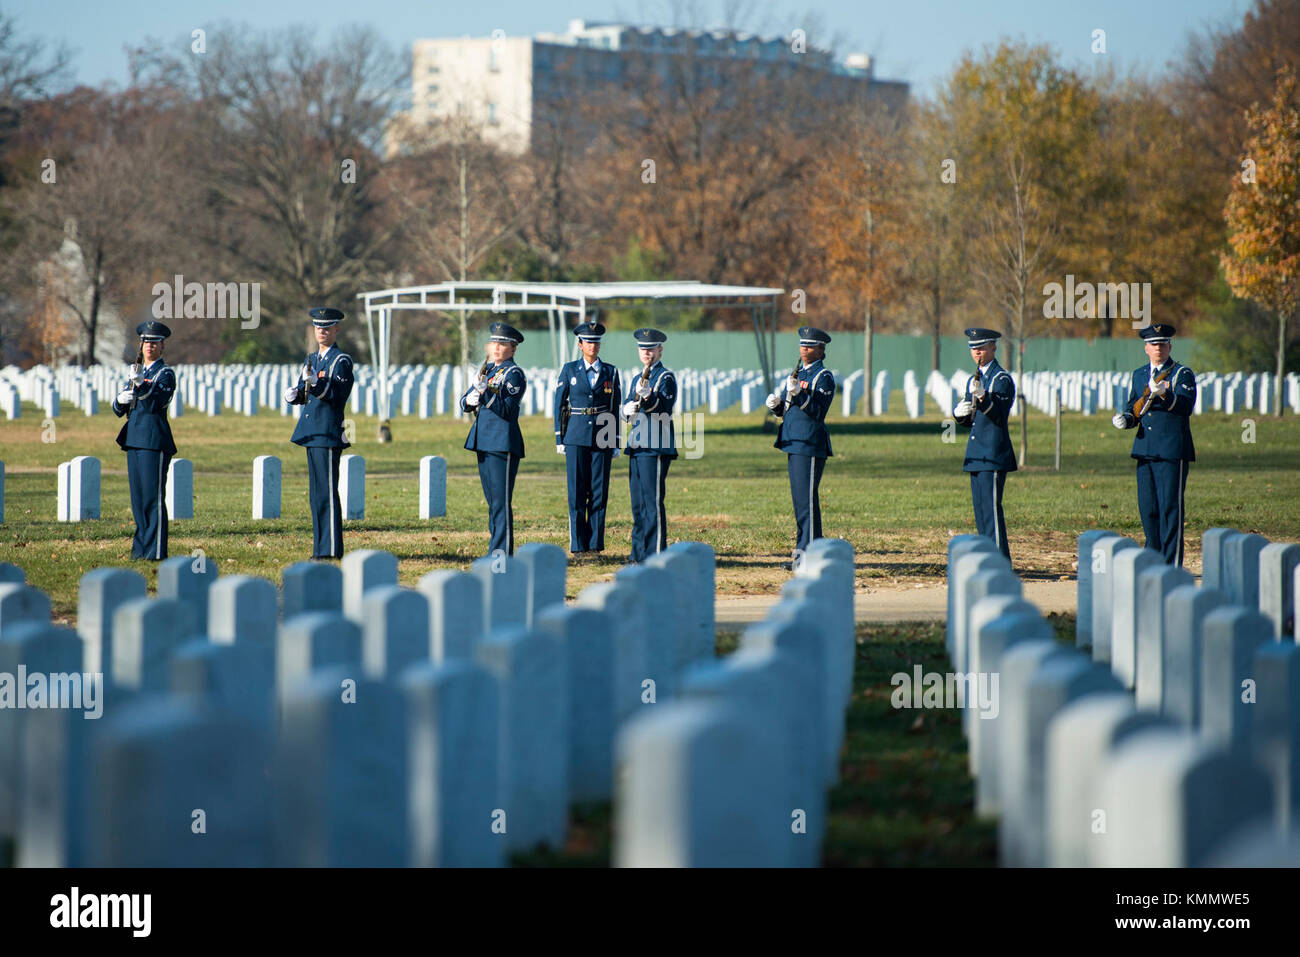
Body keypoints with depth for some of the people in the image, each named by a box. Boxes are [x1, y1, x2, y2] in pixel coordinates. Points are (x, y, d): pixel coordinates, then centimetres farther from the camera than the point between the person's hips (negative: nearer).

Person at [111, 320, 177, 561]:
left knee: (153, 496, -9)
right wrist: (121, 399, -4)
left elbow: (156, 404, -17)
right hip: (134, 439, 8)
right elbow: (118, 410, 19)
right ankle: (141, 547, 13)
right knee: (138, 497, 9)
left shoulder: (166, 373, -2)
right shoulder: (138, 372, 20)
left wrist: (142, 384, -30)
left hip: (154, 440, -7)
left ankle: (155, 550, -10)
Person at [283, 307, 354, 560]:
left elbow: (339, 397, -16)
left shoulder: (341, 361, -7)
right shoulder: (311, 359, 18)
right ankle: (321, 548, 15)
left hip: (329, 433, -8)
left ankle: (331, 548, -9)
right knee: (317, 492, 10)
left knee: (327, 491, -10)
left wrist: (317, 383, -30)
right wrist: (294, 394, -1)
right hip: (312, 433, 8)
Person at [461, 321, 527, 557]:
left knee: (501, 500, -9)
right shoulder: (486, 370, 17)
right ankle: (496, 550, 17)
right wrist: (470, 400, -6)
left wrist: (486, 392, -25)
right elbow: (464, 402, 16)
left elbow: (506, 409, -15)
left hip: (503, 441, -8)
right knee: (492, 500, 12)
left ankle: (502, 552, -10)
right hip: (484, 440, 8)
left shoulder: (514, 374, -6)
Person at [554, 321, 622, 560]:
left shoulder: (610, 372, 8)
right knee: (577, 492, -2)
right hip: (576, 436, -1)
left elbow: (615, 407, 10)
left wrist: (616, 442, 6)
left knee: (599, 492, 0)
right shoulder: (569, 370, 5)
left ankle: (595, 544, 6)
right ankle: (578, 546, 3)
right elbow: (559, 404, 6)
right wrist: (559, 439, 1)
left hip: (602, 437, 1)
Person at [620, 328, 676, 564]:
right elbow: (626, 411, 23)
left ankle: (655, 553, -9)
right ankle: (639, 553, 14)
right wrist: (629, 409, 0)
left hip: (656, 447, -8)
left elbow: (664, 409, -15)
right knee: (638, 502, 9)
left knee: (653, 500, -10)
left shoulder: (666, 378, -3)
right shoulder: (637, 380, 21)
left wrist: (647, 397, -31)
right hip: (636, 447, 8)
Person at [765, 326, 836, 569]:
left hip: (811, 444, -9)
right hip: (793, 443, 9)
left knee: (807, 500, -10)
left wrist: (799, 392, -27)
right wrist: (775, 404, 0)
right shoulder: (797, 374, 19)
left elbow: (817, 410, -16)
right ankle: (802, 552, 14)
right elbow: (784, 409, 21)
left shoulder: (824, 377, -5)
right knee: (799, 500, 10)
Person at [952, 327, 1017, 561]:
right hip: (976, 455, 9)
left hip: (994, 454, -9)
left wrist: (982, 396, -33)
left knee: (991, 507, -12)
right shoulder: (974, 379, 19)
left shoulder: (1002, 379, -7)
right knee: (980, 509, 10)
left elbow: (1000, 415, -19)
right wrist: (959, 413, 0)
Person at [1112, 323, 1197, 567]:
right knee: (1147, 508, 8)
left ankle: (1171, 563, -8)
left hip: (1172, 450, -6)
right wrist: (1125, 419, -1)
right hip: (1145, 450, 6)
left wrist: (1164, 394, -33)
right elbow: (1132, 409, 22)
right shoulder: (1138, 375, 17)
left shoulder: (1182, 374, -1)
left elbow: (1186, 406, -16)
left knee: (1169, 507, -9)